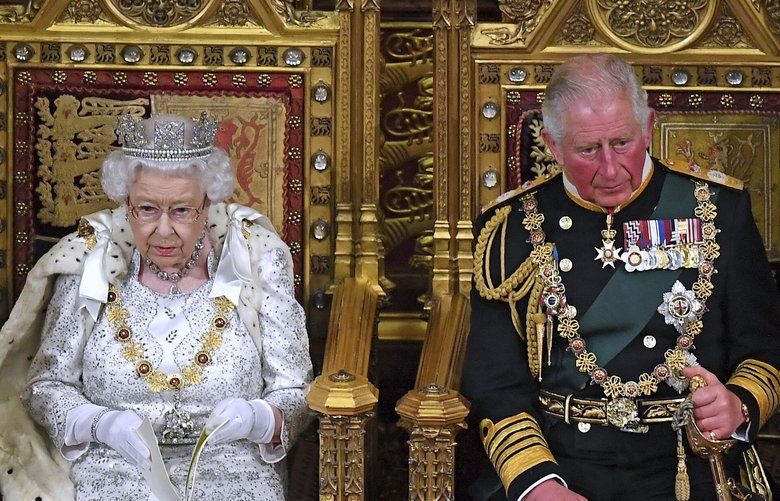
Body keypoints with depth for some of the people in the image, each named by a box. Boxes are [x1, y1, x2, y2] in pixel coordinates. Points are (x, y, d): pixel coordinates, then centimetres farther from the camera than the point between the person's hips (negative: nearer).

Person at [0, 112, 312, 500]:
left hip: (228, 467, 1)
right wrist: (100, 424, -13)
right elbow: (45, 386, 8)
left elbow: (296, 396, 4)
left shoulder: (254, 261, 2)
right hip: (110, 466, 0)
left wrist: (256, 419, -18)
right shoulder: (90, 264, 4)